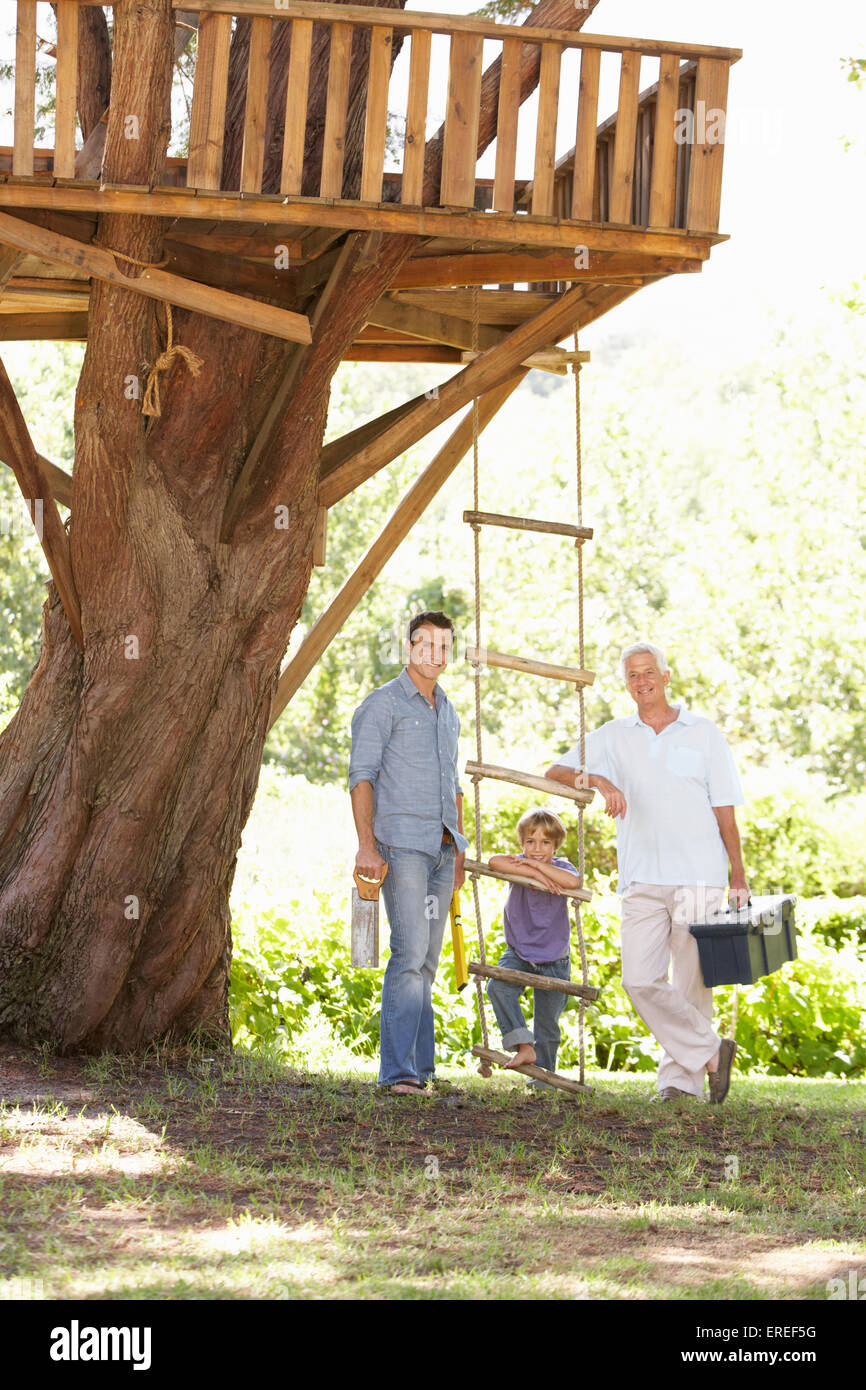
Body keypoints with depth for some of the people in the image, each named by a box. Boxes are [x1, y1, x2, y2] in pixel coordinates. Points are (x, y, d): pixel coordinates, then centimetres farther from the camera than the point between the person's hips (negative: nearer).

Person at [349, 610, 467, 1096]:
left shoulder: (449, 713, 21)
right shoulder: (383, 704, -3)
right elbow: (361, 776, -8)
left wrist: (460, 848, 21)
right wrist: (367, 844, -17)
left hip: (441, 847, 8)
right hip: (401, 844, -8)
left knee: (427, 960, 7)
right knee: (410, 954, -16)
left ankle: (418, 1066, 10)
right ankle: (399, 1071, -17)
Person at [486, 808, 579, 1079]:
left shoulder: (560, 867, -7)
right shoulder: (519, 864, -7)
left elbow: (573, 882, -32)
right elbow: (495, 861, -30)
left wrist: (536, 865, -30)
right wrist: (536, 875, -33)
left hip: (554, 960, 0)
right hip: (519, 953, 0)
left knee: (547, 1023, 6)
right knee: (498, 987, -29)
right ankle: (523, 1046, -26)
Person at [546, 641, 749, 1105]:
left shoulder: (704, 734, 7)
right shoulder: (613, 737, 12)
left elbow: (724, 810, 7)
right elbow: (556, 771, 4)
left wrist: (737, 875, 4)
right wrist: (594, 779, -16)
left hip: (699, 875, -2)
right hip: (643, 879, 2)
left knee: (691, 980, -1)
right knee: (640, 979, -9)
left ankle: (680, 1076, 10)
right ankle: (710, 1051, 2)